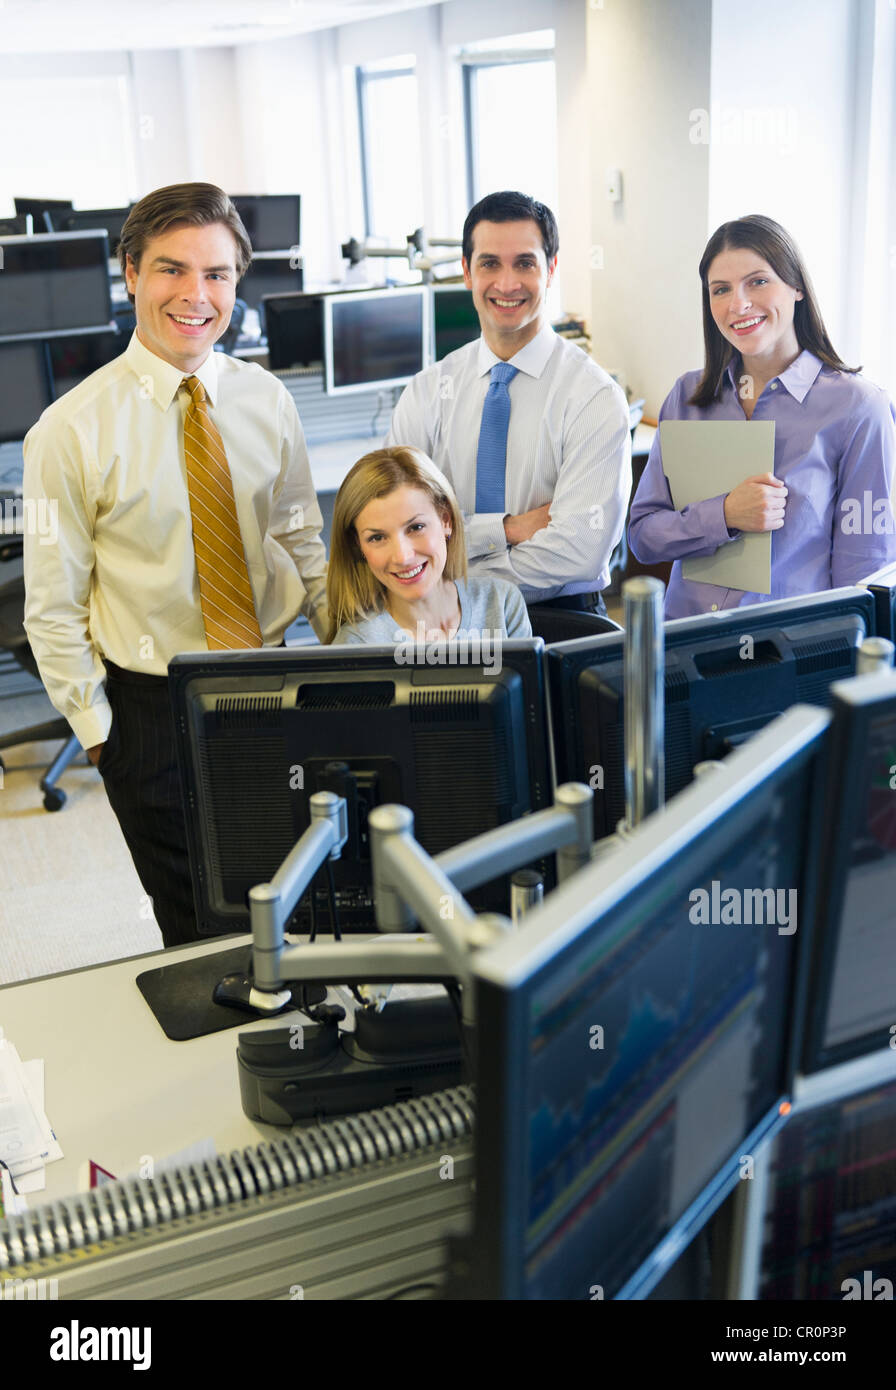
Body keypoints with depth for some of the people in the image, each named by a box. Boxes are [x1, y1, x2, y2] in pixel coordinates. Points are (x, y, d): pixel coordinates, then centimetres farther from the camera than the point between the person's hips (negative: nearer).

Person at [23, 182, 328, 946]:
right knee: (198, 931, 12)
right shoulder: (72, 431, -12)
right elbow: (54, 607, -7)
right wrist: (96, 730, -7)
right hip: (151, 705, -3)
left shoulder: (267, 401, -1)